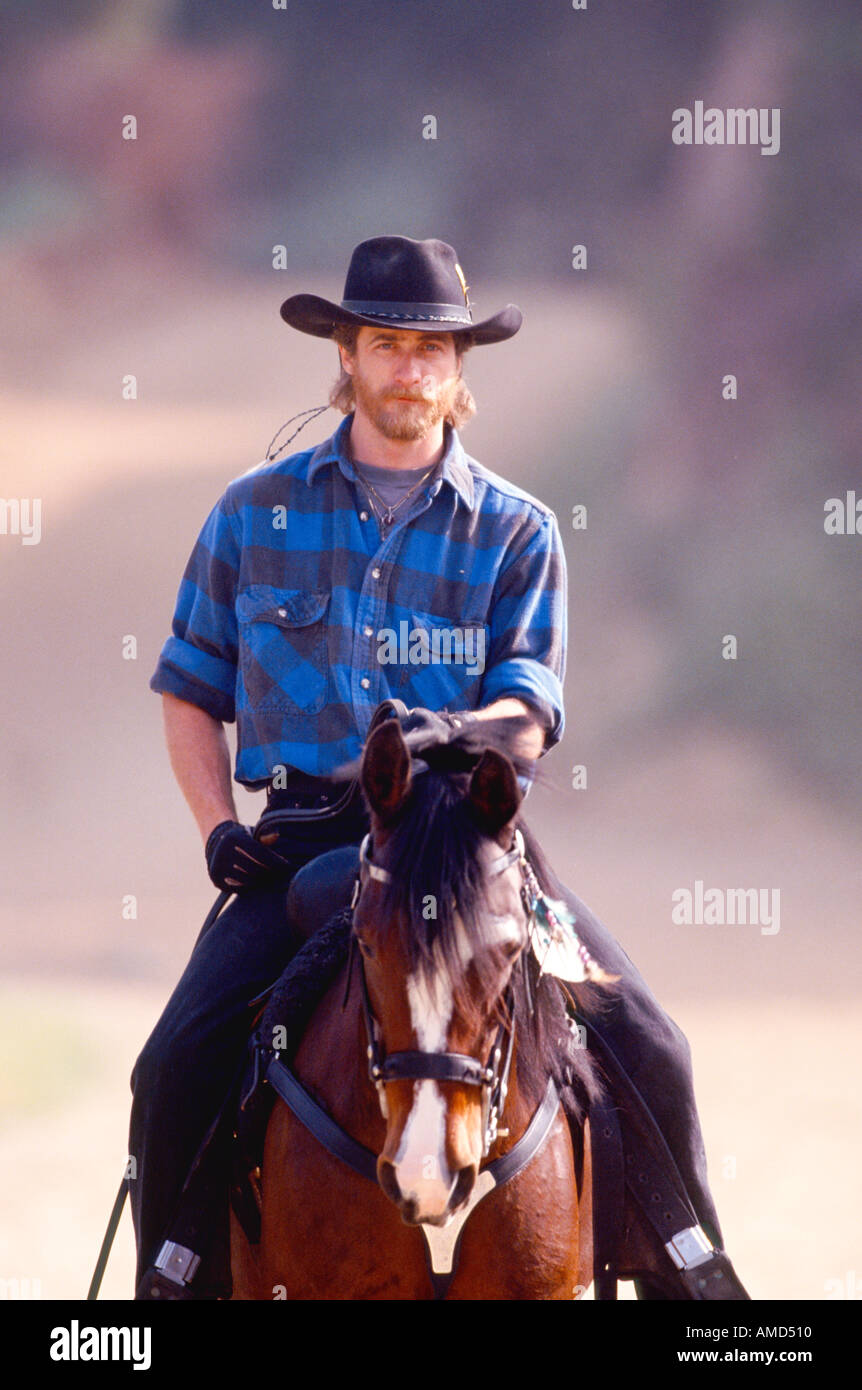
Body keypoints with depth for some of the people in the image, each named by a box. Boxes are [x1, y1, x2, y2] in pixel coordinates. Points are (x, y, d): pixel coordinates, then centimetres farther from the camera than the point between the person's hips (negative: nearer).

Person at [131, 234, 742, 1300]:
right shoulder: (255, 515, 9)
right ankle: (179, 1280, 2)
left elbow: (531, 710, -5)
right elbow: (190, 691, 16)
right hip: (305, 839, 0)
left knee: (649, 1055, -14)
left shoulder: (516, 531, 6)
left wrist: (455, 734, -28)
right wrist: (218, 826, 0)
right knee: (176, 1068, -19)